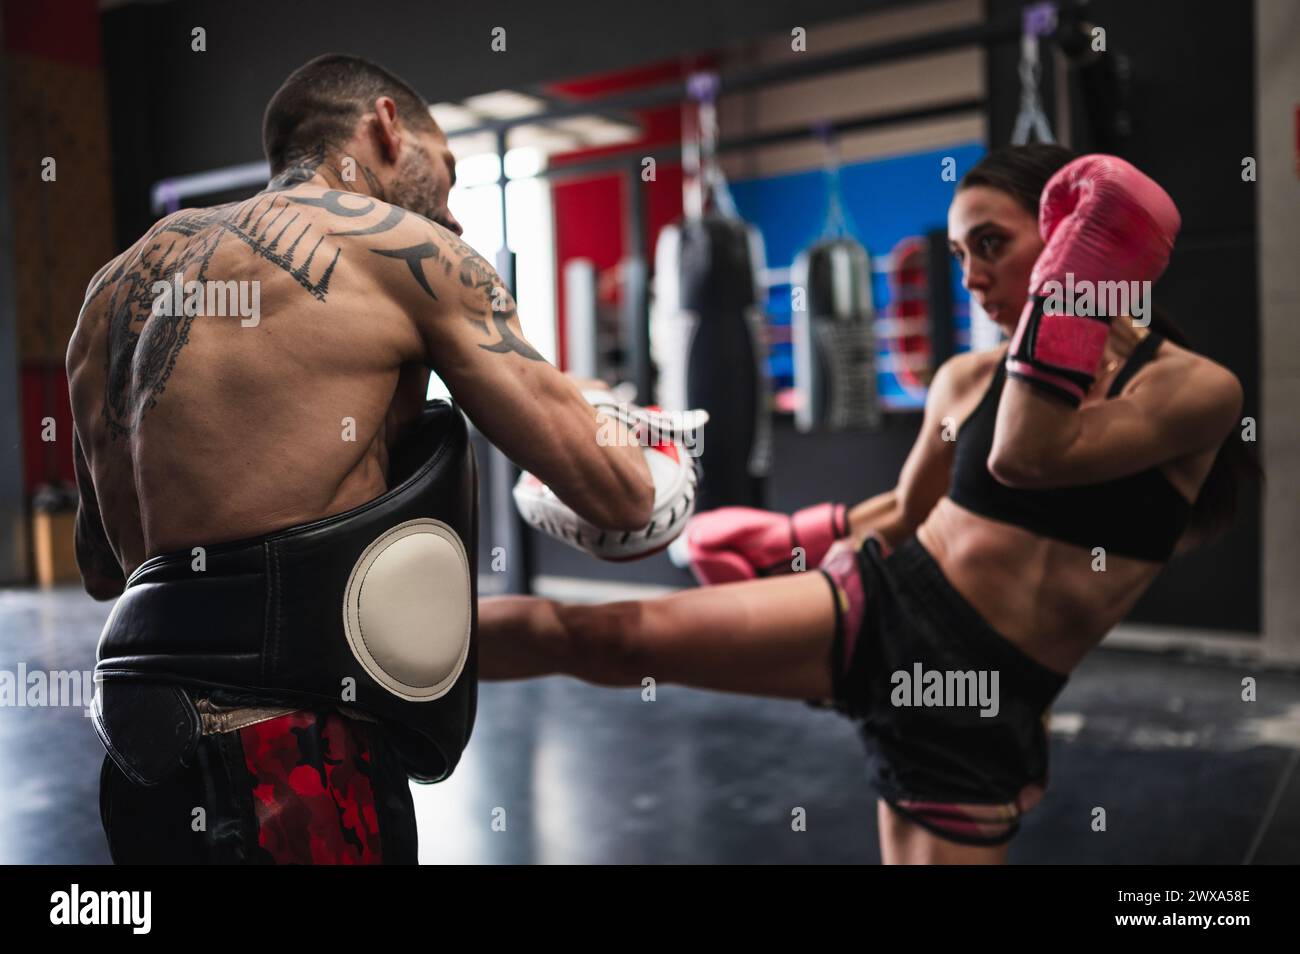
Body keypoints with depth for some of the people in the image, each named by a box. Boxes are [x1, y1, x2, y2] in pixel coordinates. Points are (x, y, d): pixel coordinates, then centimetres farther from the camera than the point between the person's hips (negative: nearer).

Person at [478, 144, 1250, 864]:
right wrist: (789, 540, 22)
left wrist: (1070, 279, -20)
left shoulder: (1198, 388, -6)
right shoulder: (966, 380, 6)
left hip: (981, 708, -2)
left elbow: (1028, 457, -25)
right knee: (591, 634, -14)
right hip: (877, 612, 3)